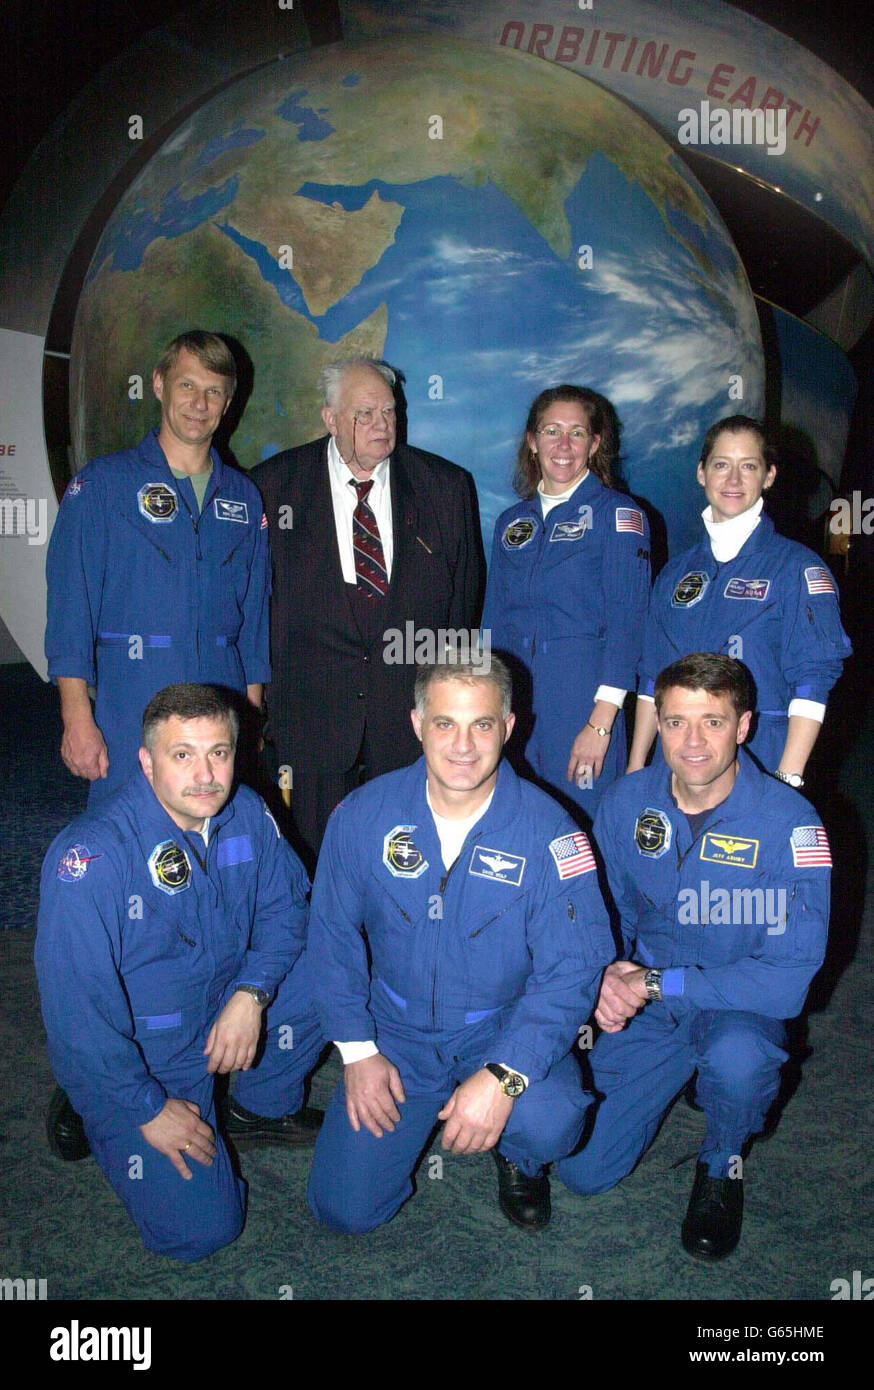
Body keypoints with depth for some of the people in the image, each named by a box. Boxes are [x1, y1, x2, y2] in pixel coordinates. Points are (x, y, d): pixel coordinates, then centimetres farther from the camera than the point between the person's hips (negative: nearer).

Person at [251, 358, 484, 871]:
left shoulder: (447, 486, 5)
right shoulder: (274, 484, 1)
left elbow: (467, 591, 10)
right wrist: (262, 679, 2)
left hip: (413, 708, 1)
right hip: (314, 709, 0)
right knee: (318, 853, 8)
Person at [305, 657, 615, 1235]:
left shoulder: (549, 832, -18)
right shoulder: (363, 815, -11)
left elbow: (571, 970, -18)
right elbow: (333, 934, 0)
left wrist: (503, 1076, -30)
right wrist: (357, 1050, -7)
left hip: (505, 1031, -2)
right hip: (396, 1033, 2)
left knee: (546, 1123, -31)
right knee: (345, 1207, -4)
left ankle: (520, 1159, 9)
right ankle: (429, 1108, 27)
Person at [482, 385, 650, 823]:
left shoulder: (618, 514, -1)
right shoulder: (512, 521, 14)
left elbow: (625, 623, -9)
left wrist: (601, 721, -17)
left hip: (582, 701, -4)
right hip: (512, 702, 5)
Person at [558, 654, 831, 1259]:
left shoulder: (789, 823, -22)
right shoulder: (626, 801, -9)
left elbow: (789, 977, -24)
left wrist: (658, 982, -26)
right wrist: (612, 973, -16)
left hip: (740, 1006, -3)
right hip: (645, 1003, 3)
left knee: (737, 1058, -39)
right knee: (583, 1170, -2)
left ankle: (721, 1165, -2)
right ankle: (676, 1074, 27)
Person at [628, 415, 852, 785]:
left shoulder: (797, 567, -2)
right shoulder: (676, 572, 11)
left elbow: (812, 682, -10)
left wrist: (787, 779, -18)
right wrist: (634, 768, 7)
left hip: (760, 758, -3)